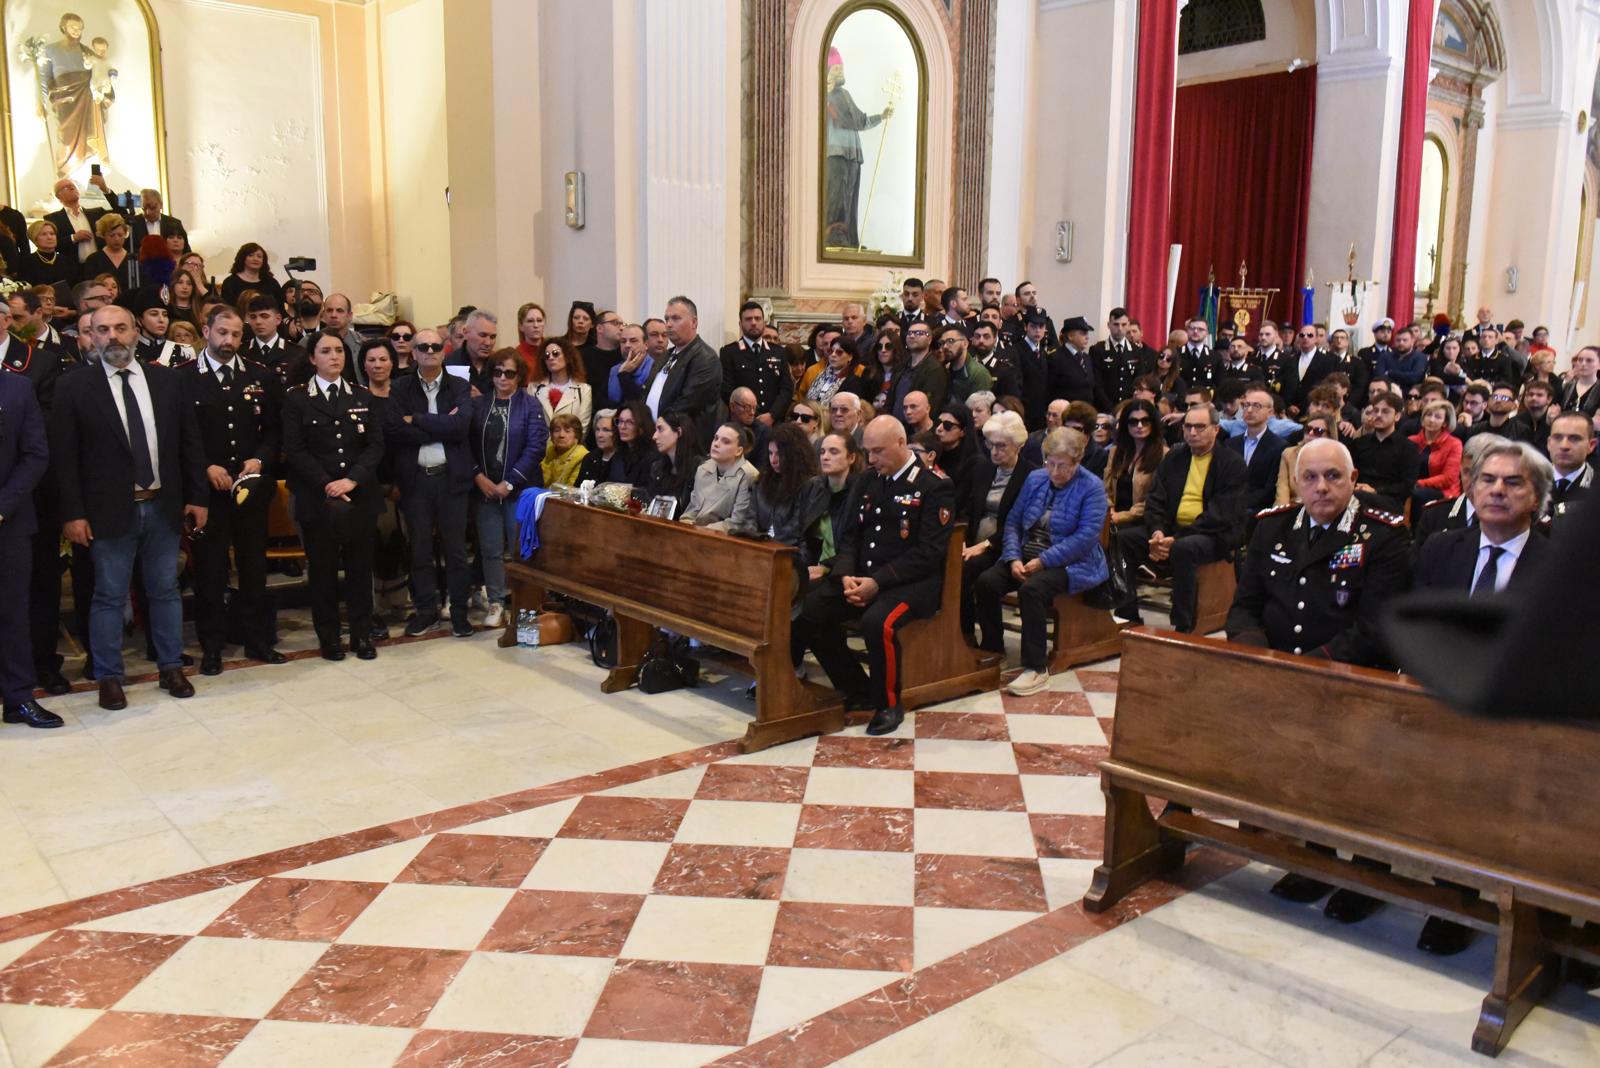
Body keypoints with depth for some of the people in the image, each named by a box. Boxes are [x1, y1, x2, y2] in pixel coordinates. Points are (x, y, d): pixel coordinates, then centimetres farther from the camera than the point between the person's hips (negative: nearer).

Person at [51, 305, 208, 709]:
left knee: (165, 591, 13)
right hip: (109, 510, -3)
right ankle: (109, 677, 18)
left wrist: (197, 496, 3)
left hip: (164, 506, 3)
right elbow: (64, 456, -5)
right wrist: (72, 513, -10)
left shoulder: (166, 380, 5)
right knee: (109, 597, 6)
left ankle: (171, 667, 26)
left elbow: (190, 441, 7)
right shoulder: (74, 386, -4)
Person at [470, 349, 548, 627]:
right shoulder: (477, 404, 7)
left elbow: (535, 447, -9)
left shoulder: (530, 406, -1)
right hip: (484, 488, 2)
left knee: (519, 548, 2)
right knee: (490, 549, 4)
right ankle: (496, 602, 14)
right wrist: (479, 477, -9)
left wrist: (509, 483, -12)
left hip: (520, 488, -2)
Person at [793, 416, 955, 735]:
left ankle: (889, 703, -8)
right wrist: (846, 576, -7)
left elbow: (928, 552, -14)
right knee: (809, 610, -14)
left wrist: (877, 582, -20)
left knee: (878, 622, -35)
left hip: (912, 582, -7)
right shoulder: (868, 482, 15)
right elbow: (849, 535, 14)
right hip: (862, 577, 7)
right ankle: (858, 691, 3)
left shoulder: (935, 486, -6)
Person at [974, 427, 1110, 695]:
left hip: (1069, 563, -5)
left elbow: (1086, 535, -16)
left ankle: (1037, 669, -24)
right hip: (1026, 556, 6)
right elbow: (1013, 521, 10)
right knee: (985, 582, -19)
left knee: (1031, 589, -34)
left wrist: (1043, 561, -20)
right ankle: (992, 650, 1)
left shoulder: (1091, 488, -6)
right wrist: (1013, 558, -8)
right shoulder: (1035, 479, 11)